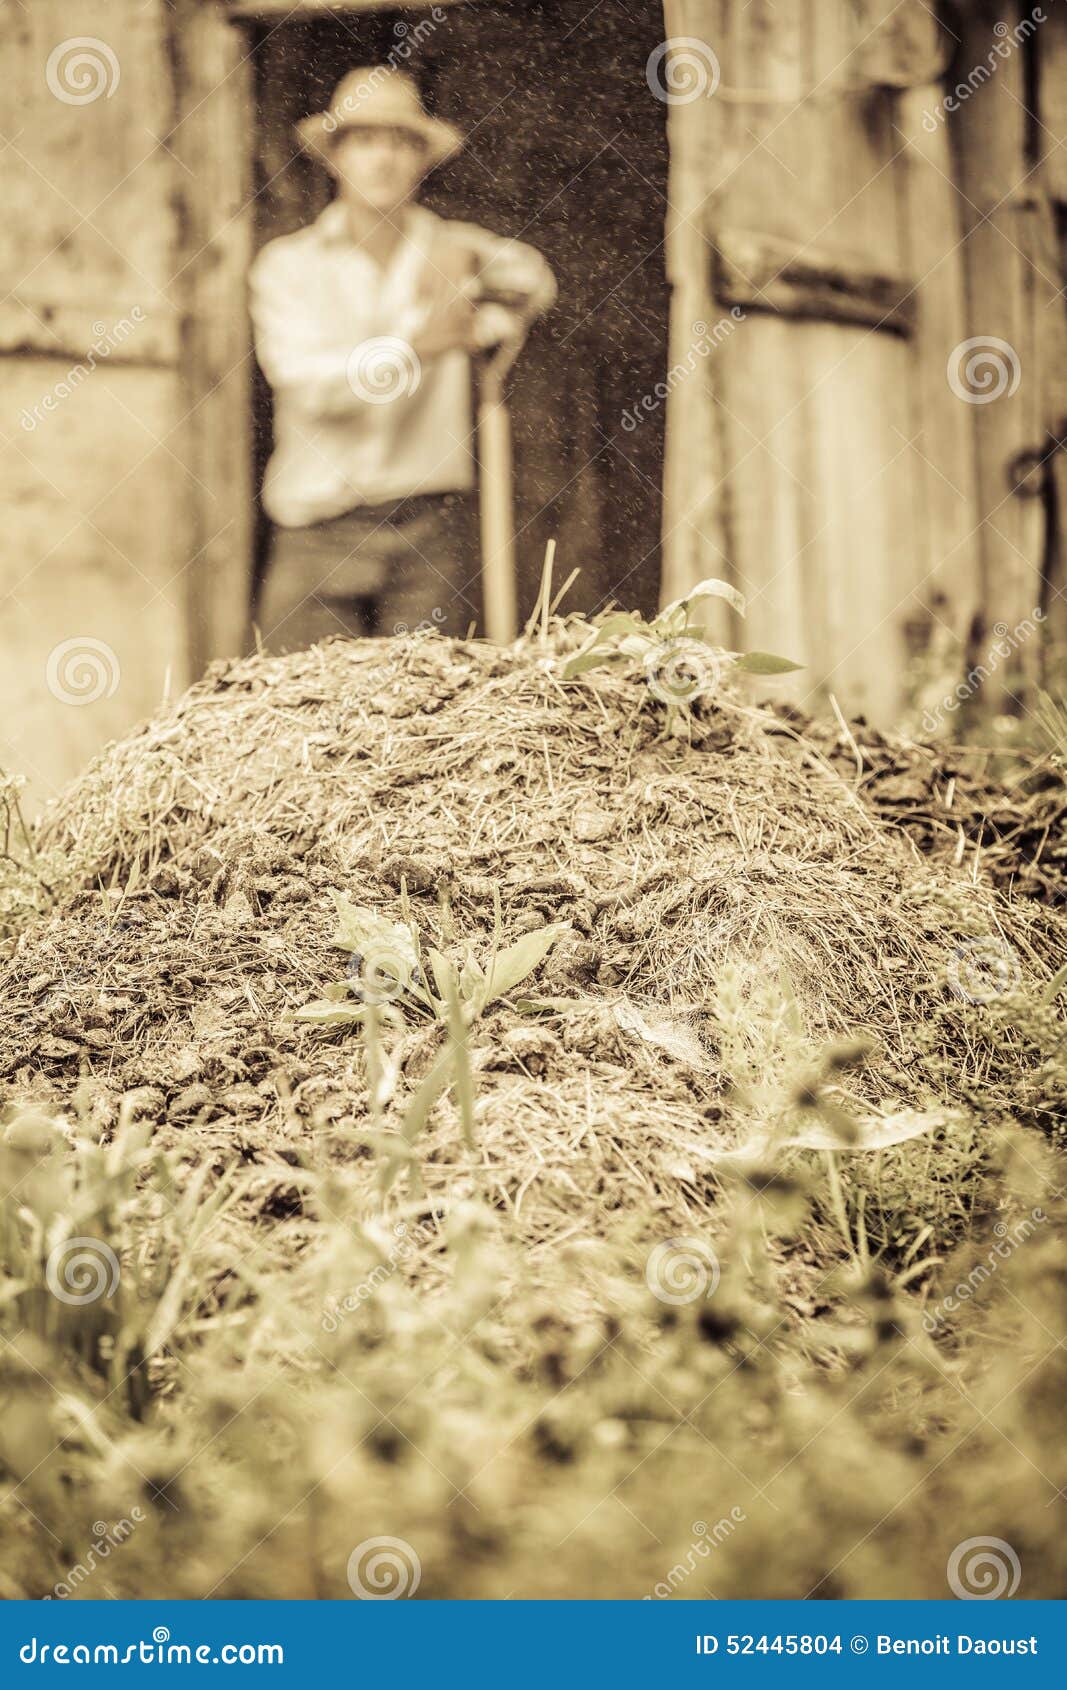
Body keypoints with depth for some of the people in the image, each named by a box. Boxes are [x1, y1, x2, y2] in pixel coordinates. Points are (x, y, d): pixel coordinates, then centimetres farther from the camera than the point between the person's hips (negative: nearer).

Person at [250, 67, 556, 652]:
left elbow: (534, 284, -9)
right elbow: (304, 380, -10)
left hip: (430, 535, 1)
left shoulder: (449, 248, 11)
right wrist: (415, 346, -23)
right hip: (319, 532, 0)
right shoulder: (289, 265, 7)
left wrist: (474, 261, -30)